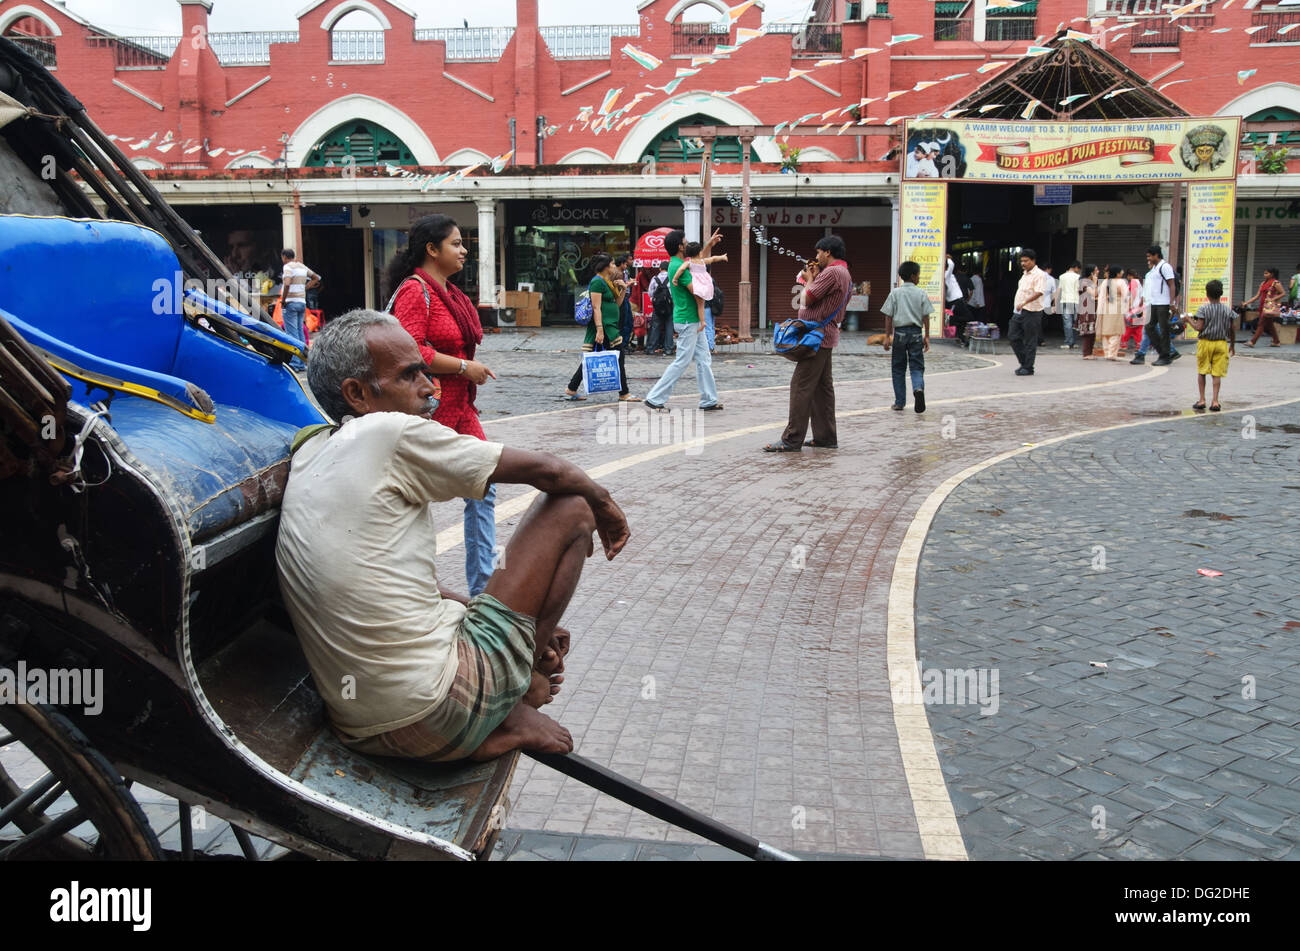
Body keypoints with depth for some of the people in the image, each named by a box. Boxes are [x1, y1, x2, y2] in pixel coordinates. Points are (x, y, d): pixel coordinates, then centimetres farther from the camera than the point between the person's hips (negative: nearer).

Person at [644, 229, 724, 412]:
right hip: (687, 321, -10)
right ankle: (655, 398, -1)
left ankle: (709, 400, 17)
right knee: (682, 362, -6)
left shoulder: (679, 264, 12)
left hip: (693, 321, 10)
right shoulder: (678, 267, -19)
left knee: (704, 360, 12)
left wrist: (709, 244, 26)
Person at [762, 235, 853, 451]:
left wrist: (810, 279, 1)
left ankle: (792, 440, -11)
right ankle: (826, 437, 17)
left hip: (817, 335, -11)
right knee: (822, 387, 13)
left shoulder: (832, 272, -15)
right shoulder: (844, 273, 19)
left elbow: (809, 298, -16)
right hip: (825, 337, 11)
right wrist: (814, 277, 12)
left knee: (801, 386, -11)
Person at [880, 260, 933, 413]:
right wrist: (927, 336, 6)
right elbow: (926, 316, 0)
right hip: (916, 332, 0)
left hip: (899, 333, 0)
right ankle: (918, 388, -27)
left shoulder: (895, 293, 1)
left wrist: (888, 336, 2)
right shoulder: (921, 294, 0)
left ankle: (900, 402, 11)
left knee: (898, 368, 9)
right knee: (917, 366, 4)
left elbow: (888, 316, -2)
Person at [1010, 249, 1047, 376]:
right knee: (1013, 337, 7)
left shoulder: (1039, 275, -11)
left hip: (1031, 312, -9)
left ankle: (1028, 368, 4)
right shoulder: (1024, 274, 17)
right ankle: (1024, 363, 20)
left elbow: (1039, 292, -24)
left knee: (1030, 341, -2)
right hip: (1018, 312, 9)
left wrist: (1024, 302, -33)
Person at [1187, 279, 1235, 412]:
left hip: (1205, 342, -2)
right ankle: (1215, 401, -1)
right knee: (1217, 373, 4)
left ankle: (1201, 400, 8)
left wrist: (1190, 321, 3)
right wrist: (1232, 345, 17)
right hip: (1221, 343, 2)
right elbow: (1231, 330, 6)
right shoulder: (1228, 309, 2)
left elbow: (1199, 327, -15)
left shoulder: (1204, 308, -9)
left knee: (1201, 372, 10)